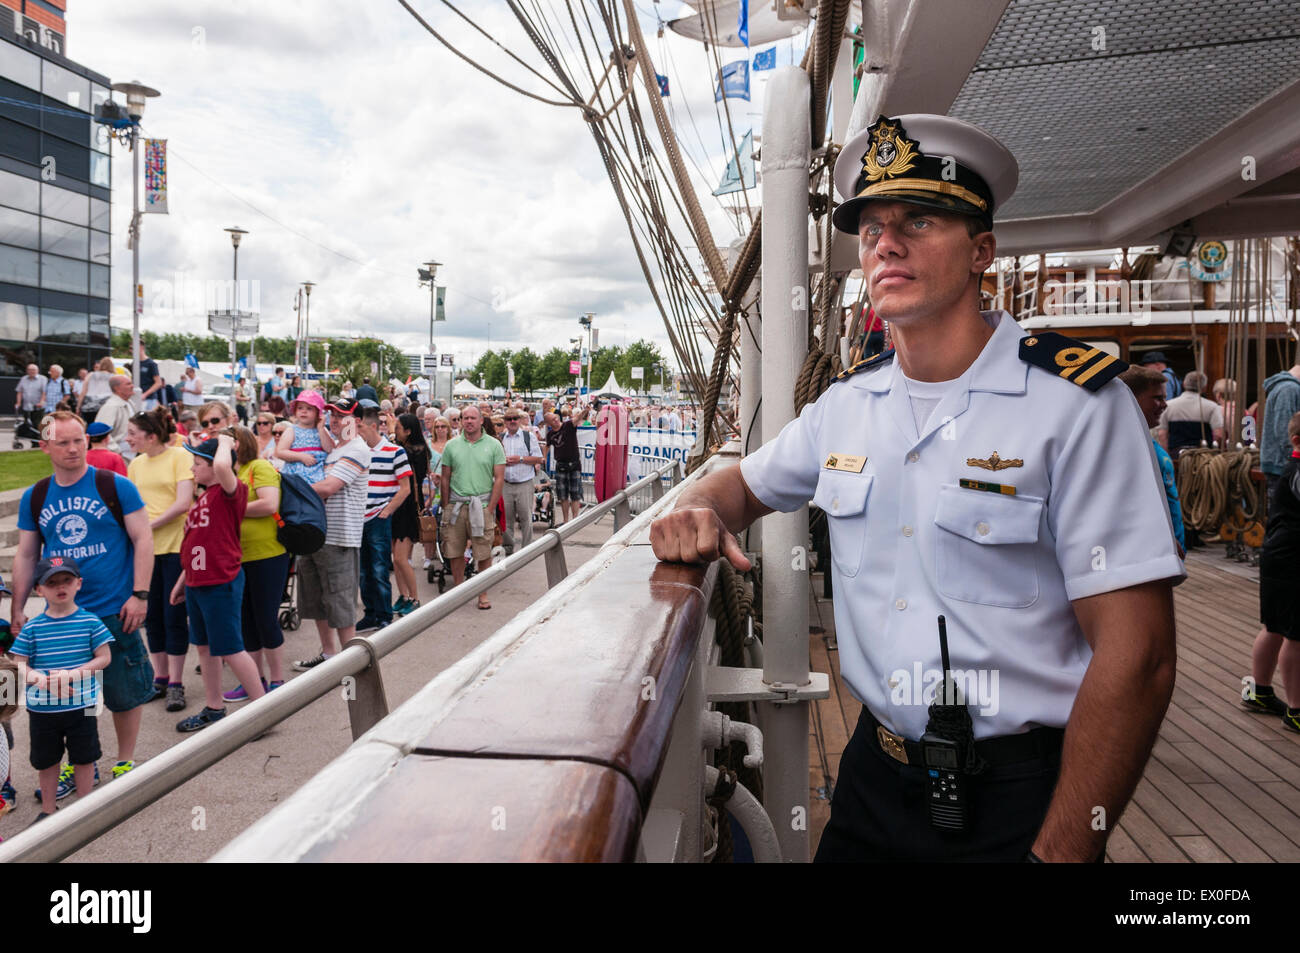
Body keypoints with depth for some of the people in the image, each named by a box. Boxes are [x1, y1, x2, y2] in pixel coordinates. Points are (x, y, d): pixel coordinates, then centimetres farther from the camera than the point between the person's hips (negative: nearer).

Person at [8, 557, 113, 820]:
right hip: (42, 709, 2)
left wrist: (72, 674, -18)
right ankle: (48, 809, 33)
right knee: (46, 760, 16)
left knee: (84, 758, 9)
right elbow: (19, 665, -1)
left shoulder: (90, 622, -6)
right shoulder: (32, 628, -2)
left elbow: (104, 658, -6)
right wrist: (39, 678, -21)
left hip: (82, 705, -2)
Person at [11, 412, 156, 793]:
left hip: (114, 612, -3)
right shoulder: (34, 498, 6)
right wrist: (17, 608, 10)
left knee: (125, 693, 6)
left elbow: (143, 540, -6)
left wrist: (139, 594, -12)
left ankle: (125, 763, 24)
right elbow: (25, 555, 12)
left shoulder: (116, 487, -6)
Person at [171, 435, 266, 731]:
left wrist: (225, 441, -17)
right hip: (197, 582, 9)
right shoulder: (204, 497, 14)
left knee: (230, 649, -4)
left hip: (220, 583, -9)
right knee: (204, 647, 16)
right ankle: (213, 709, 29)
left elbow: (222, 466, -37)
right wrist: (183, 579, 22)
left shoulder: (230, 491, -13)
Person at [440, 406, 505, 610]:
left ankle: (483, 594, 10)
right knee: (455, 552, 7)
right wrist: (446, 507, 5)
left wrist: (490, 508, -7)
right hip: (456, 504, 2)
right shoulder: (452, 445, 7)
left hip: (482, 505, -2)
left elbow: (499, 478, -1)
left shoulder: (493, 445, 1)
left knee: (484, 553, -1)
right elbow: (445, 478, 10)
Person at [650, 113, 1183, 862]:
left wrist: (1060, 852, -19)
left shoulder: (1075, 402, -15)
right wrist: (700, 512, -7)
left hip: (1018, 799, -5)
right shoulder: (847, 403, 3)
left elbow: (1136, 657, -17)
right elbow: (744, 485, 17)